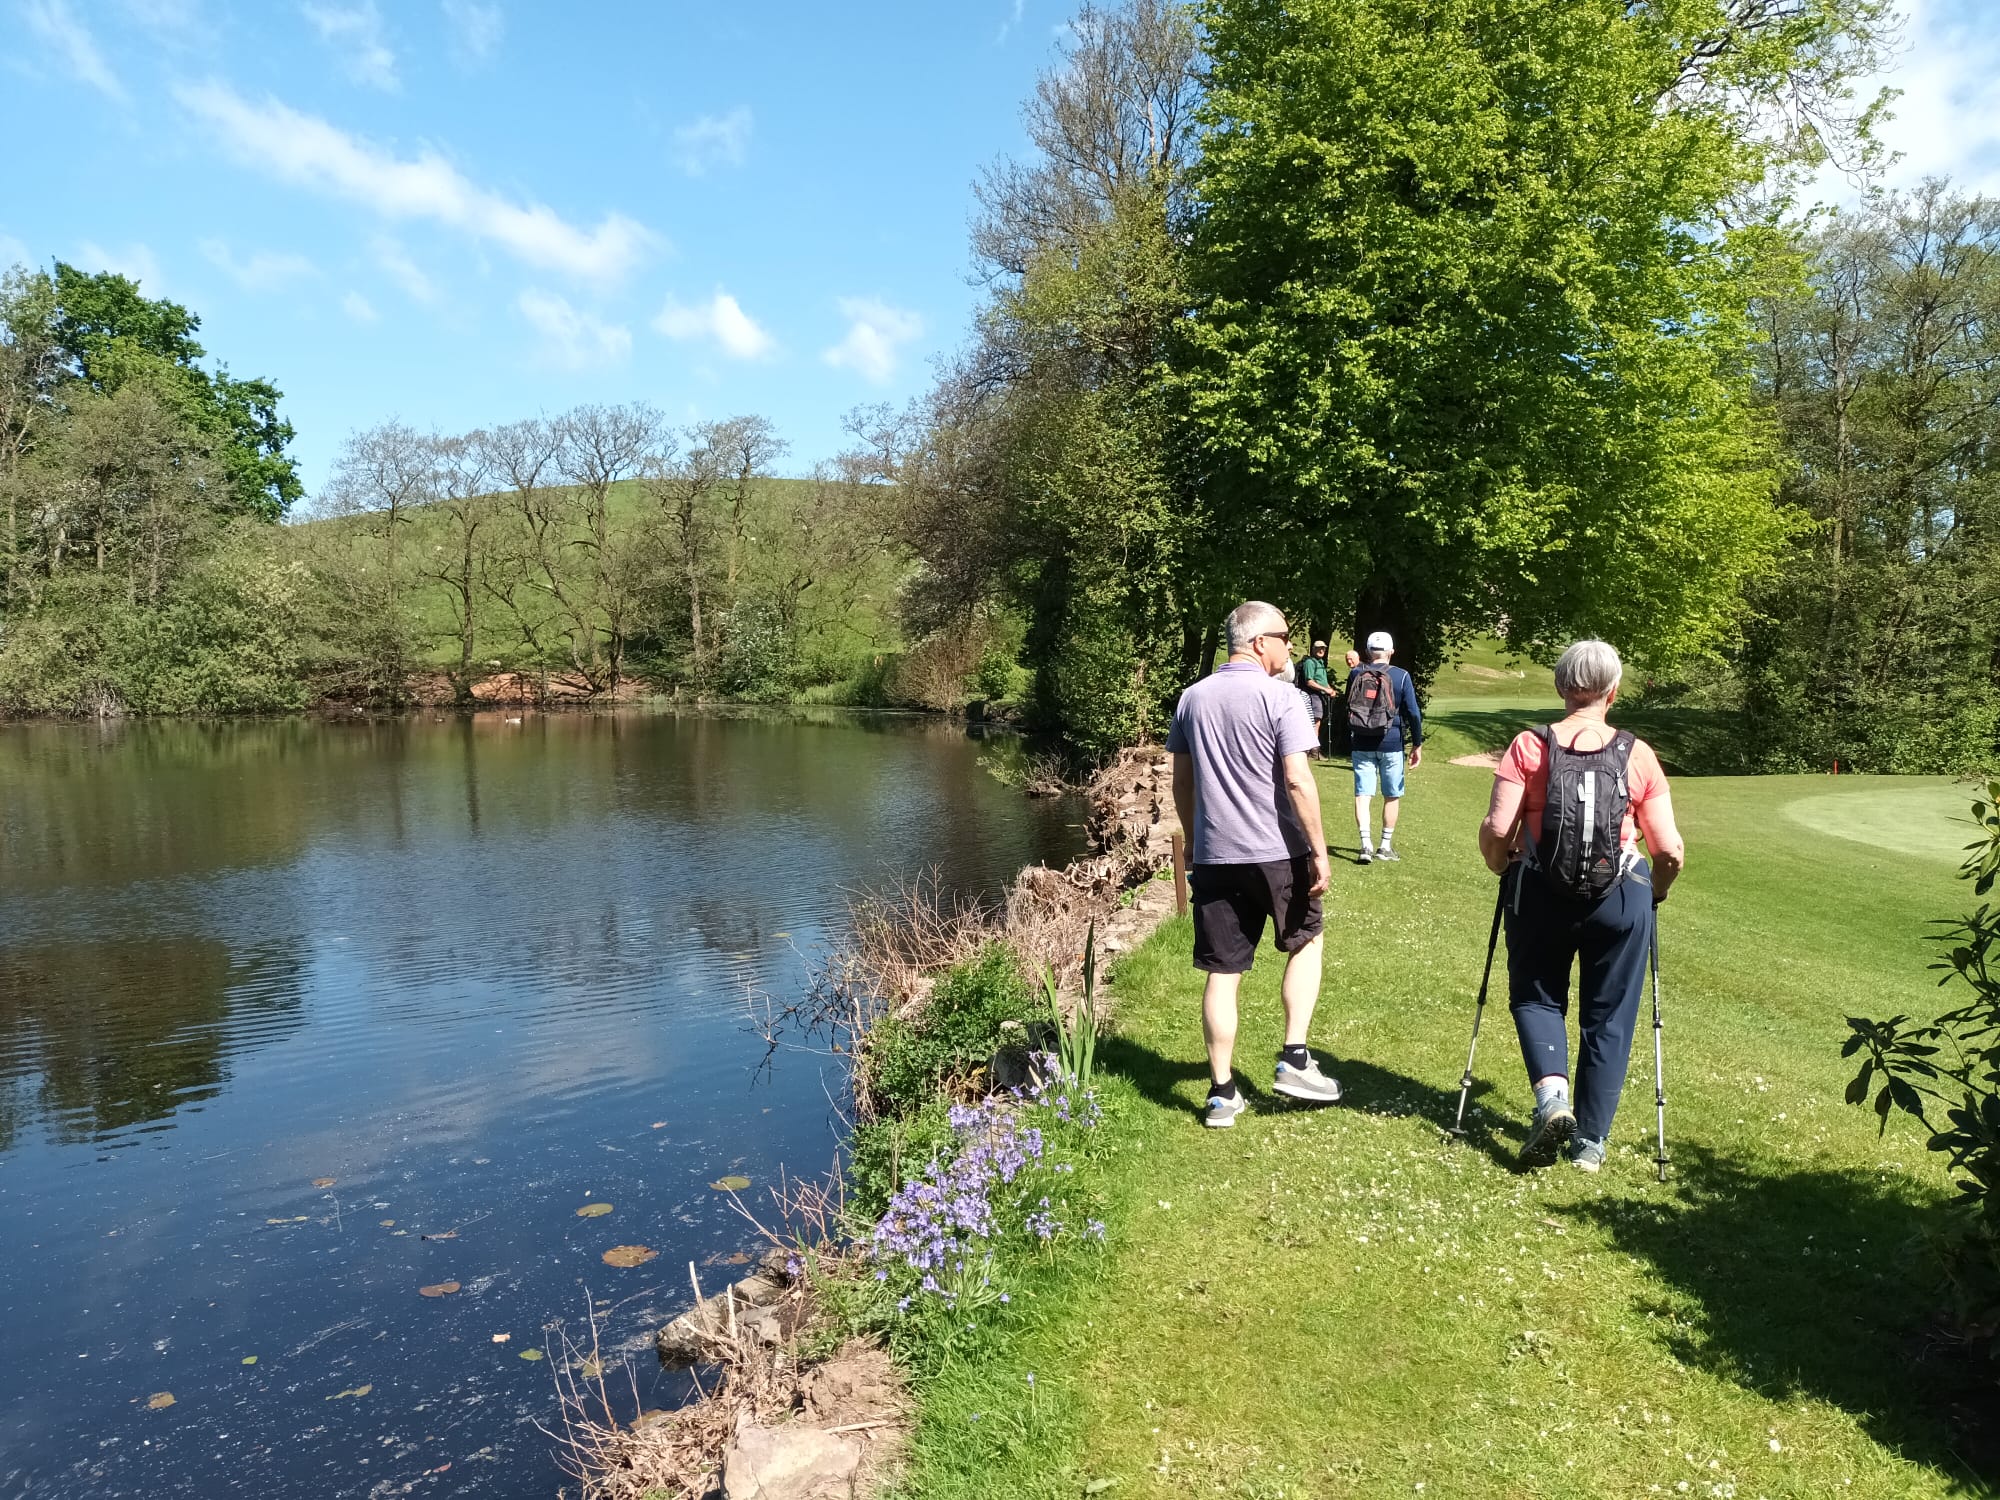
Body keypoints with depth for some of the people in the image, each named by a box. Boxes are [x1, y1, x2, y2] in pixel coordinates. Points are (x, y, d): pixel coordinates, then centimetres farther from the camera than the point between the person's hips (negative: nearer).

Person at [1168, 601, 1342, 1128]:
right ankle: (1293, 1059, 16)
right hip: (1277, 852, -4)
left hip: (1213, 854, 4)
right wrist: (1320, 852, -11)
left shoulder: (1193, 698, 8)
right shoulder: (1279, 696, -9)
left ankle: (1222, 1092, 12)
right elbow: (1298, 780, -16)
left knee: (1221, 973, 7)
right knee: (1305, 943, 21)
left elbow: (1181, 782, 12)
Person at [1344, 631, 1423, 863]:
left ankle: (1366, 843, -11)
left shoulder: (1355, 675, 3)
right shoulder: (1401, 676, -5)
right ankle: (1385, 846, 15)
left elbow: (1347, 710, 11)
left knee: (1362, 794, 2)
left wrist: (1348, 745, 20)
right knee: (1392, 796, 11)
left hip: (1361, 745, 1)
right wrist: (1417, 744, 4)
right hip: (1391, 745, -1)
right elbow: (1413, 713, -5)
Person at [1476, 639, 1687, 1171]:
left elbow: (1496, 831, -12)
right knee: (1608, 1017, 13)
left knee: (1536, 996, 19)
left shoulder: (1530, 746, -5)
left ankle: (1552, 1096, -4)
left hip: (1541, 893, -1)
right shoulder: (1638, 755, -1)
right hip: (1621, 899, 1)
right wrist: (1655, 891, 18)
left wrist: (1503, 869, 9)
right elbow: (1670, 852, -2)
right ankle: (1591, 1141, 18)